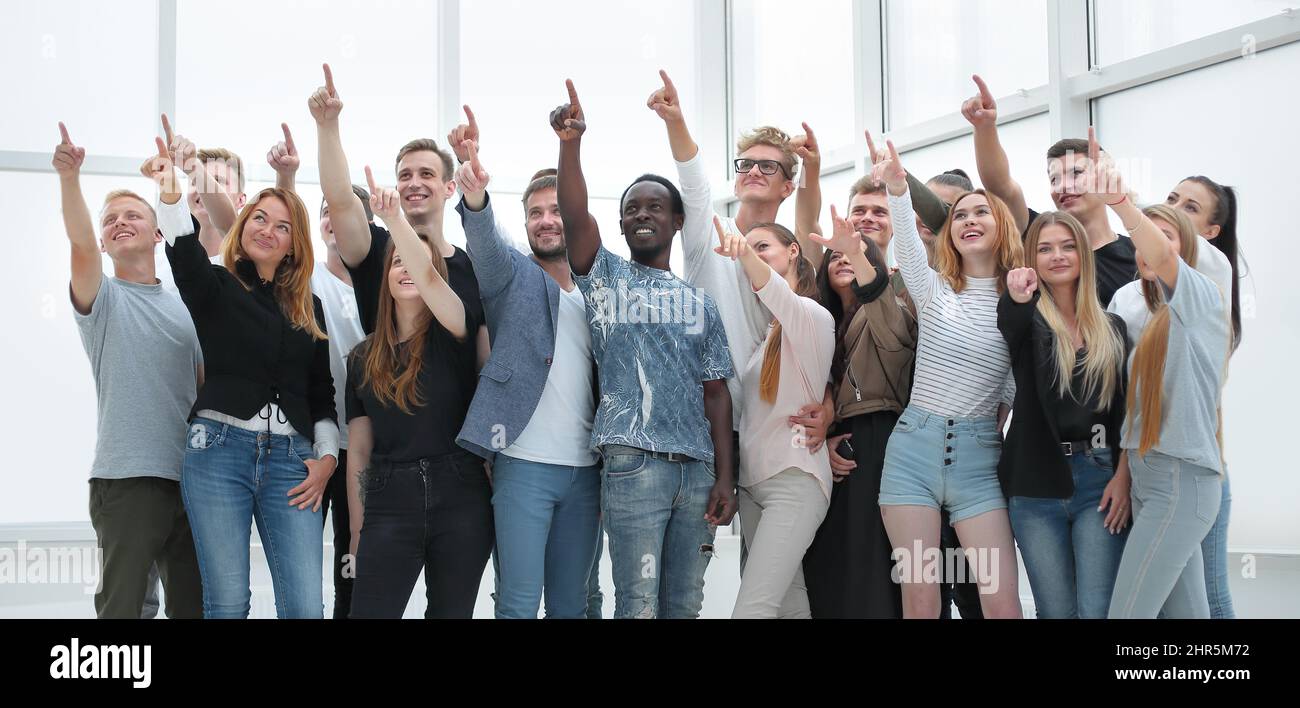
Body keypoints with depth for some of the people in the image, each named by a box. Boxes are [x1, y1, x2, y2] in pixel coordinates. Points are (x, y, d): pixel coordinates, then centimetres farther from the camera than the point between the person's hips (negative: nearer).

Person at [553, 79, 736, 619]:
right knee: (640, 606, -6)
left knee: (686, 605, 7)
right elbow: (575, 217, -10)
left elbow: (715, 391, 12)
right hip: (633, 462, -4)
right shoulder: (605, 276, 8)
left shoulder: (701, 303, 16)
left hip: (697, 468, 4)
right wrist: (570, 144, -25)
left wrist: (725, 475, 4)